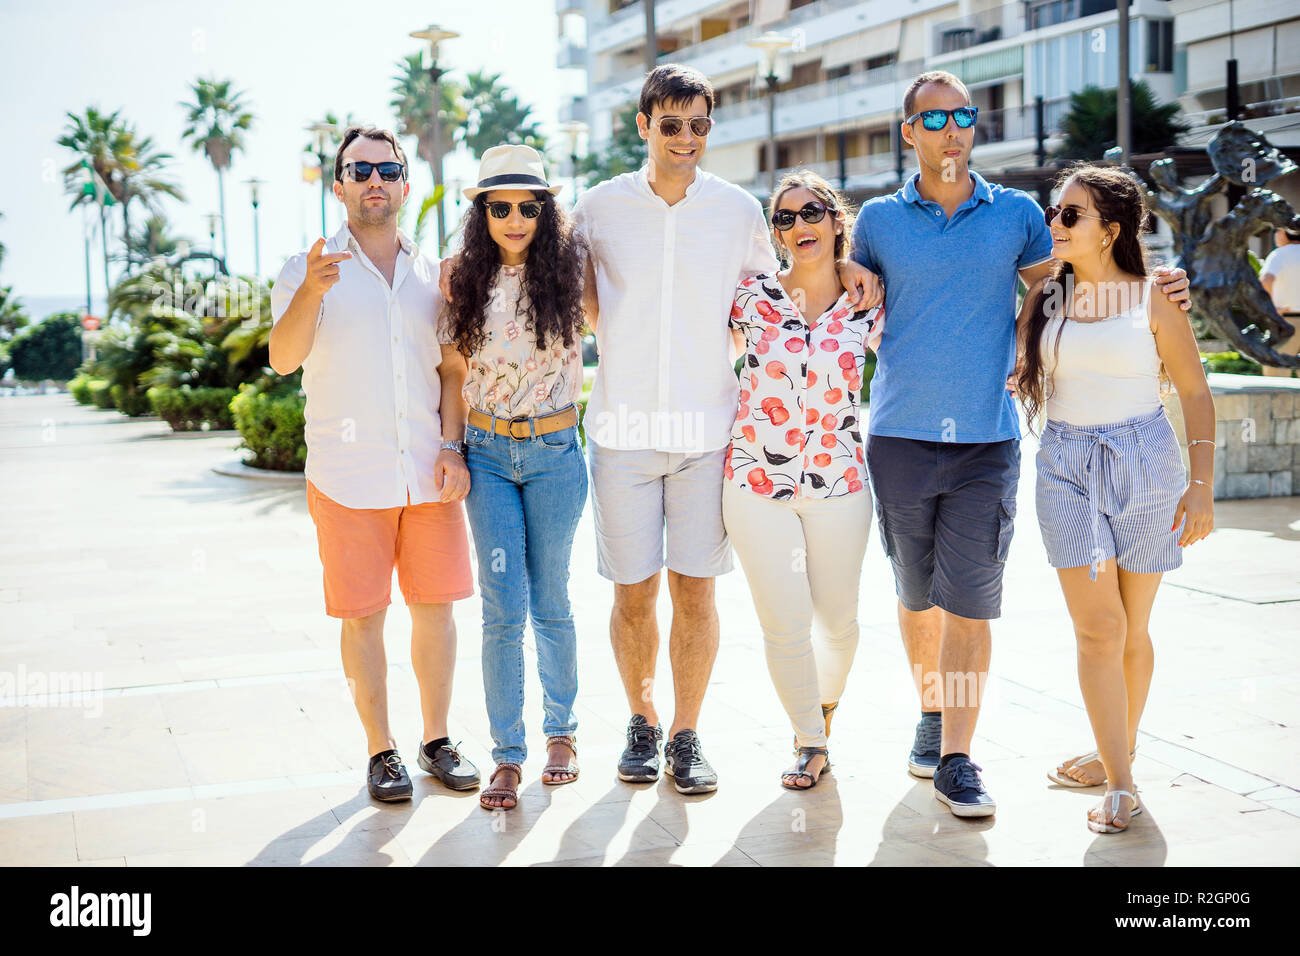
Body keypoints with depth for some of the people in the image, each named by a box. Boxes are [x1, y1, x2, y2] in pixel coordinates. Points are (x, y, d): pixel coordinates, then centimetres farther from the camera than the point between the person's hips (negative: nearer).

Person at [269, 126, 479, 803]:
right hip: (349, 478, -3)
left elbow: (452, 369, 12)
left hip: (428, 474, 3)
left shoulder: (431, 275, 12)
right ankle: (381, 752, 12)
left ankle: (436, 741, 19)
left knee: (434, 607, 6)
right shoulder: (308, 270, 2)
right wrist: (310, 294, -30)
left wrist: (452, 447, -1)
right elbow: (283, 358, -12)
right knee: (363, 615, 1)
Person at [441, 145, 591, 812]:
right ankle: (507, 755, 4)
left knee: (550, 602, 9)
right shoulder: (467, 280, 2)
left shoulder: (565, 274, -3)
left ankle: (561, 731, 27)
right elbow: (453, 361, 10)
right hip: (488, 455, 1)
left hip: (554, 455, -1)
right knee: (503, 608, -4)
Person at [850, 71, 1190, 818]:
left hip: (987, 441, -1)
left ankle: (956, 759, 0)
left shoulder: (1017, 215, 6)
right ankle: (931, 716, 33)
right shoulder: (879, 221, 6)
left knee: (971, 601, -5)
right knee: (918, 595, 12)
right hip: (901, 436, 1)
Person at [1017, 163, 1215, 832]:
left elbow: (1195, 391, 1)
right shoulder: (1042, 295, 6)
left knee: (1132, 628, 8)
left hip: (1144, 460, -1)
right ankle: (1120, 785, -4)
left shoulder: (1153, 299, -2)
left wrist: (1202, 485, -5)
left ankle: (1117, 753, 27)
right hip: (1066, 464, 1)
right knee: (1098, 628, -7)